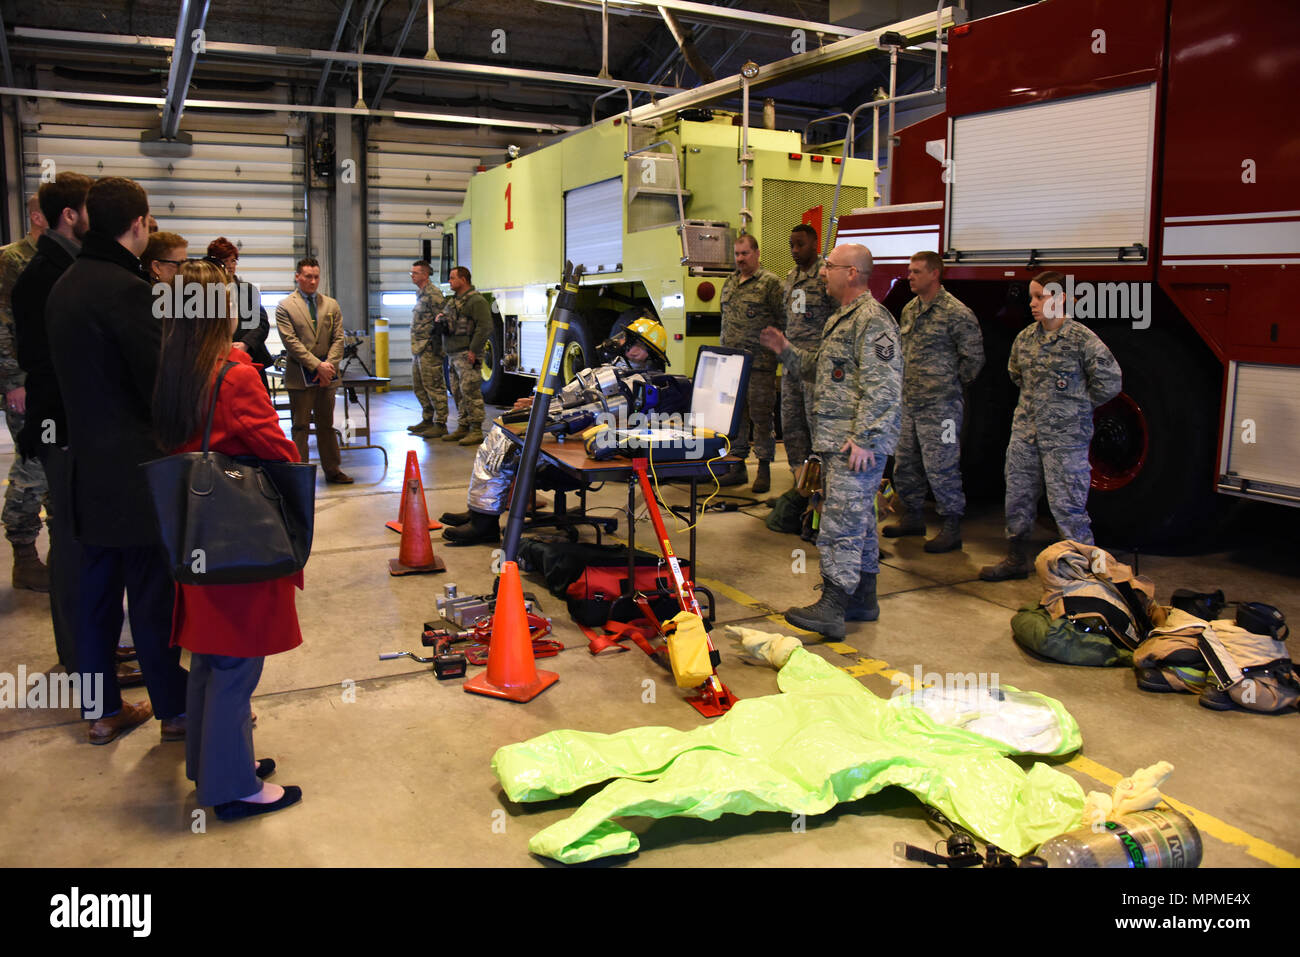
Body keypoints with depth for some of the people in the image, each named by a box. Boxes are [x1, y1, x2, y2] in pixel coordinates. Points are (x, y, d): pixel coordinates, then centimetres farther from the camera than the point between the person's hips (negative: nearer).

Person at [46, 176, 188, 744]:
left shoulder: (64, 286, 11)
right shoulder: (126, 288, -17)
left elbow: (79, 373, 14)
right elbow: (160, 383, -17)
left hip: (88, 462, 8)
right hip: (136, 467, -8)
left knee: (96, 588, 14)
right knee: (153, 591, 2)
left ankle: (102, 709, 25)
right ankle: (174, 710, 14)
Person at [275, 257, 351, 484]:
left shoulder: (331, 305, 11)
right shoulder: (285, 307, -2)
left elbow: (338, 339, 6)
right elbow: (291, 342, -9)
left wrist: (329, 366, -9)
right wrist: (317, 365, -16)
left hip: (326, 376, 4)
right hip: (300, 376, -4)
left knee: (327, 425, 11)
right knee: (300, 427, 1)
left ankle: (332, 470, 18)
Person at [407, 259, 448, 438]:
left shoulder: (433, 294, -11)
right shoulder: (420, 294, 18)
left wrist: (436, 347, -19)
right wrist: (415, 346, 20)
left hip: (429, 349, -10)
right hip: (417, 349, 10)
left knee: (434, 386, -6)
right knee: (419, 386, 14)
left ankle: (440, 424, -1)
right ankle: (427, 420, 24)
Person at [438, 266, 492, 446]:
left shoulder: (476, 301, -10)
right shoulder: (454, 300, 20)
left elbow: (485, 327, -18)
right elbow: (448, 323, 31)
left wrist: (473, 350, -20)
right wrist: (441, 320, 6)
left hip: (466, 354, -10)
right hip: (453, 354, 10)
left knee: (470, 392, -10)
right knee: (458, 393, 12)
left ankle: (476, 431, -7)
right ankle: (462, 428, 20)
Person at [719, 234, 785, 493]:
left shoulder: (770, 282, -4)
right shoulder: (729, 283, 16)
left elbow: (782, 321, -6)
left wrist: (776, 350, -10)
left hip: (759, 362, -6)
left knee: (761, 415, -2)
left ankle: (764, 469, 7)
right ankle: (739, 466, 19)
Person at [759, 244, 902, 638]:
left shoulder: (873, 319, -14)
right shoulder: (841, 319, 19)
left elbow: (884, 387, -21)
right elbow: (823, 368, 30)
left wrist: (864, 438, -24)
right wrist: (786, 350, 20)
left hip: (857, 445, -11)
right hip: (836, 441, 11)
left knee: (841, 523, -9)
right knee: (858, 519, 16)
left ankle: (831, 609, -6)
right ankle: (862, 598, 26)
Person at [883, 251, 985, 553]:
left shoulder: (957, 313, -11)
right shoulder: (909, 310, 13)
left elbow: (974, 357, -8)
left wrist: (951, 385, -1)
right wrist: (904, 385, 16)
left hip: (939, 406, -8)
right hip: (909, 403, 8)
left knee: (941, 467, -5)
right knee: (905, 464, 14)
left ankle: (952, 528, 5)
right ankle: (913, 517, 29)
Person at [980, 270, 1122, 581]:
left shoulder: (1081, 339, -11)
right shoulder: (1026, 337, 7)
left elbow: (1109, 381, -9)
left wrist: (1075, 405, 0)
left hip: (1064, 438, -6)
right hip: (1025, 431, 7)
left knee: (1067, 507, -4)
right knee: (1017, 498, 14)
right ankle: (1016, 560, 30)